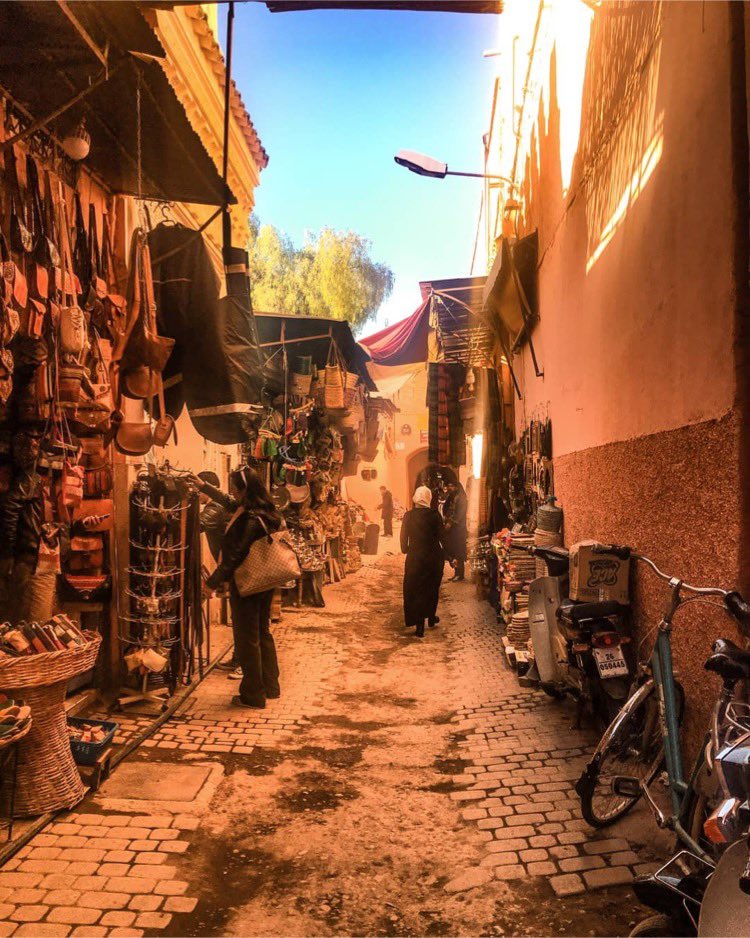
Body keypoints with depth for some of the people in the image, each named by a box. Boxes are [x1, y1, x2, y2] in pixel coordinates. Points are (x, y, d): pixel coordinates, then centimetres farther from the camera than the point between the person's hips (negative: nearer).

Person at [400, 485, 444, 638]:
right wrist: (445, 554, 6)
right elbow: (441, 536, -8)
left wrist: (405, 549, 11)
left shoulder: (409, 516, -9)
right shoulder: (434, 514, -11)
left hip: (414, 557, 0)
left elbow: (404, 538, -4)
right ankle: (431, 618, 35)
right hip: (434, 556, 1)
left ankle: (419, 626, 3)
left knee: (416, 589, 9)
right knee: (432, 588, 21)